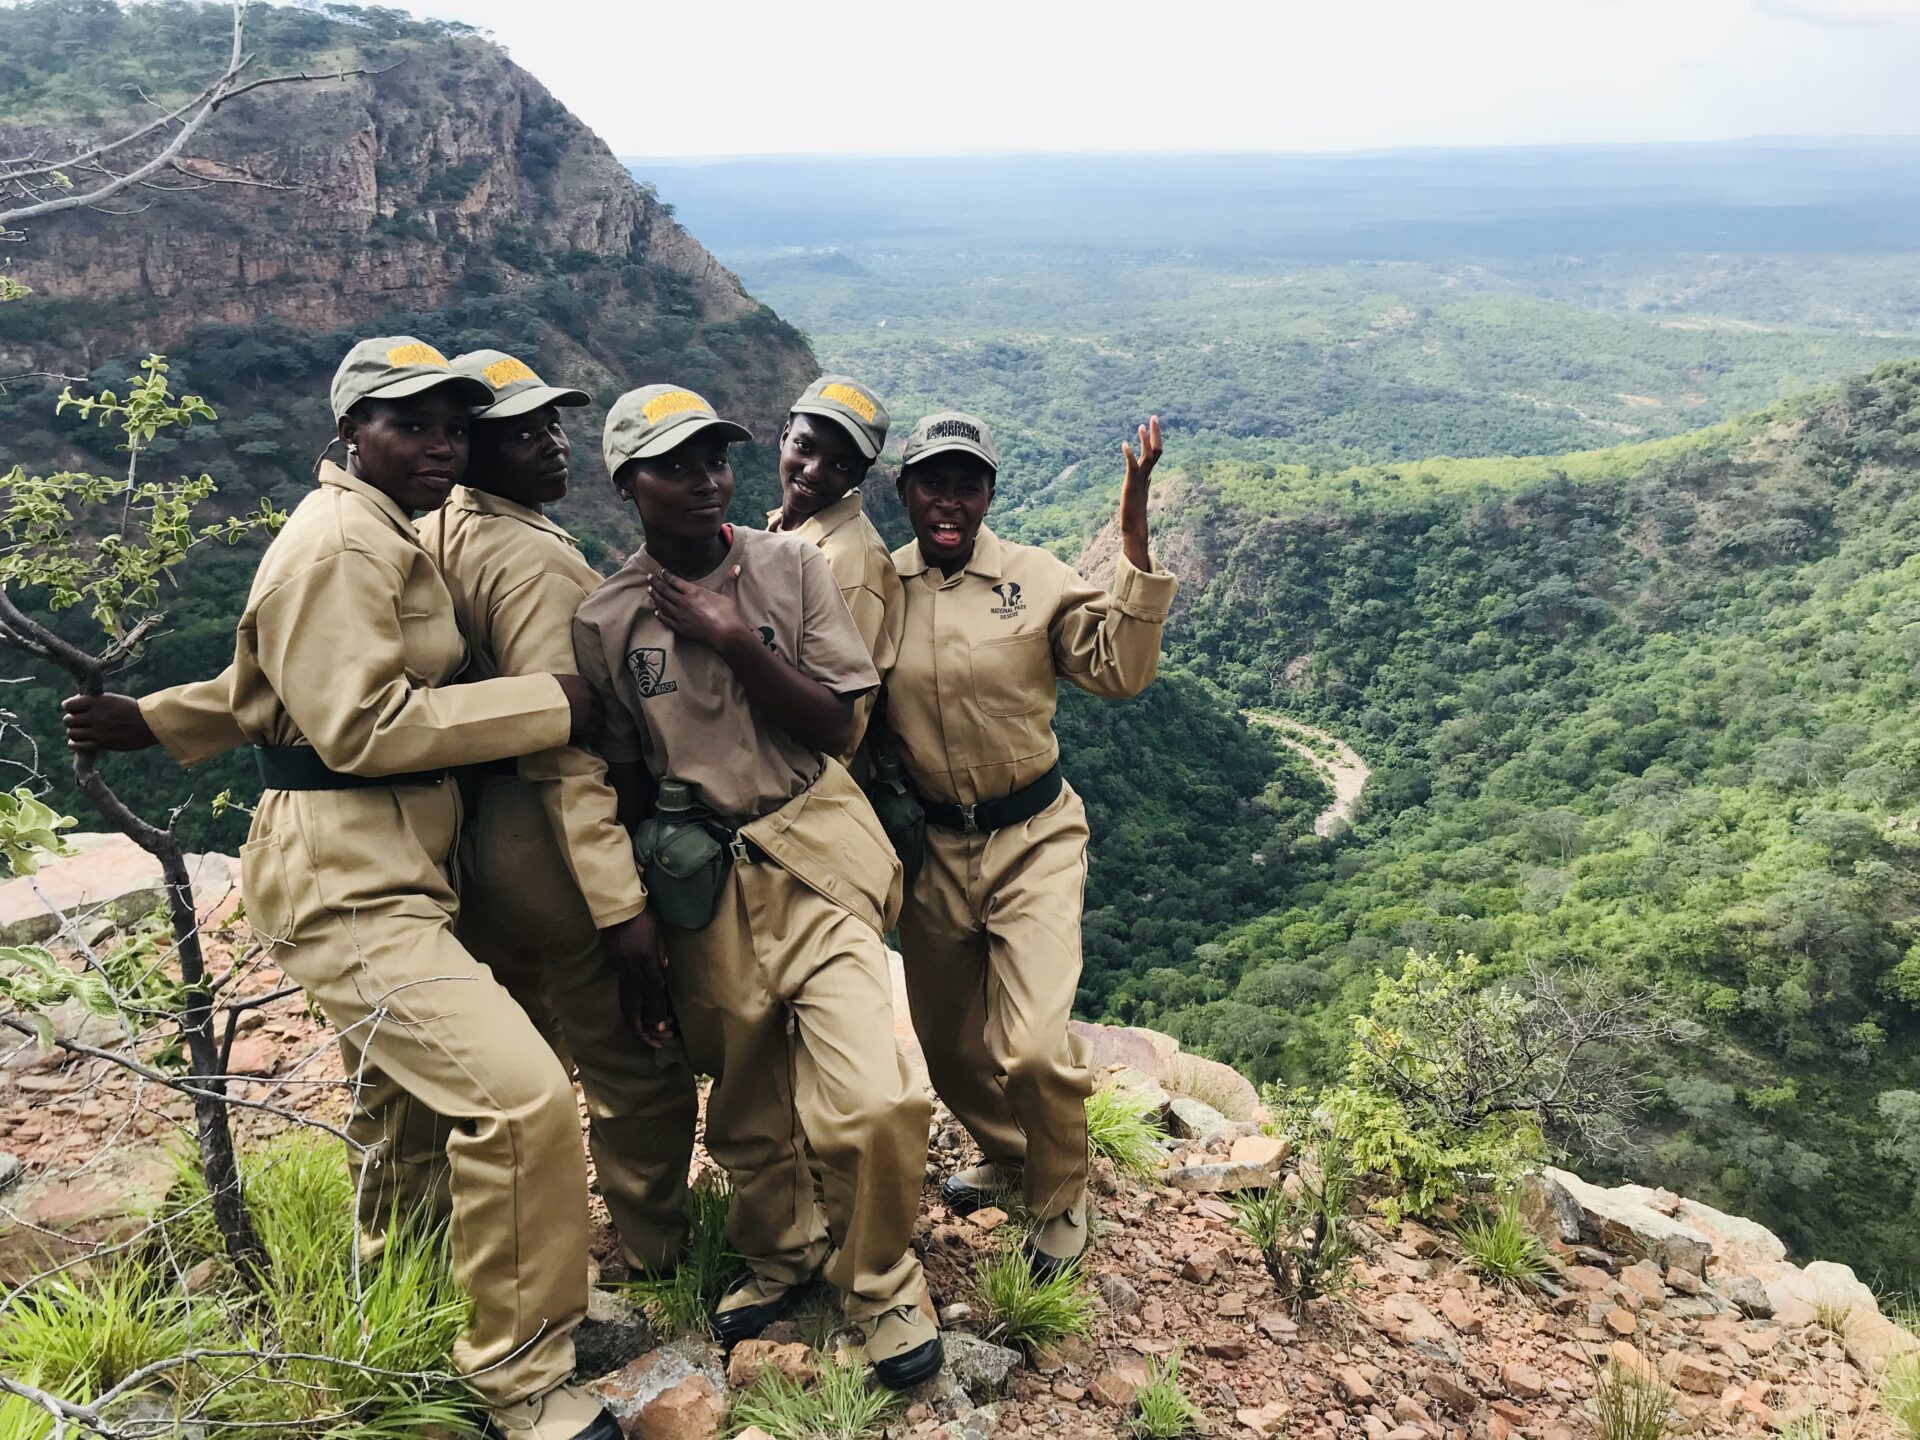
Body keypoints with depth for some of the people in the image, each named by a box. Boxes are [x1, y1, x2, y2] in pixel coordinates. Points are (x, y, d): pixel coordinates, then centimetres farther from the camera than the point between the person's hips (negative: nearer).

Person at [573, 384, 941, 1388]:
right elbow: (622, 779, 5)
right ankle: (782, 1250, 46)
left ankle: (881, 1284, 17)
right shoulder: (604, 620, -2)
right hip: (700, 879, 1)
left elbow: (835, 727, -5)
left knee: (870, 1103, -12)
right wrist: (631, 917, 3)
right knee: (746, 1106, 15)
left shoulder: (791, 567, -2)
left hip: (813, 851, -1)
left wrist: (736, 641, -16)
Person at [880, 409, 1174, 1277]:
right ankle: (1004, 1152, 50)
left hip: (1031, 839, -3)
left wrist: (1133, 537, -23)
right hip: (930, 846, 3)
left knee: (1034, 1050, -13)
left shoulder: (1035, 578, -8)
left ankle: (1061, 1203, 18)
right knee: (947, 1042, 17)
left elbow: (1119, 672, -15)